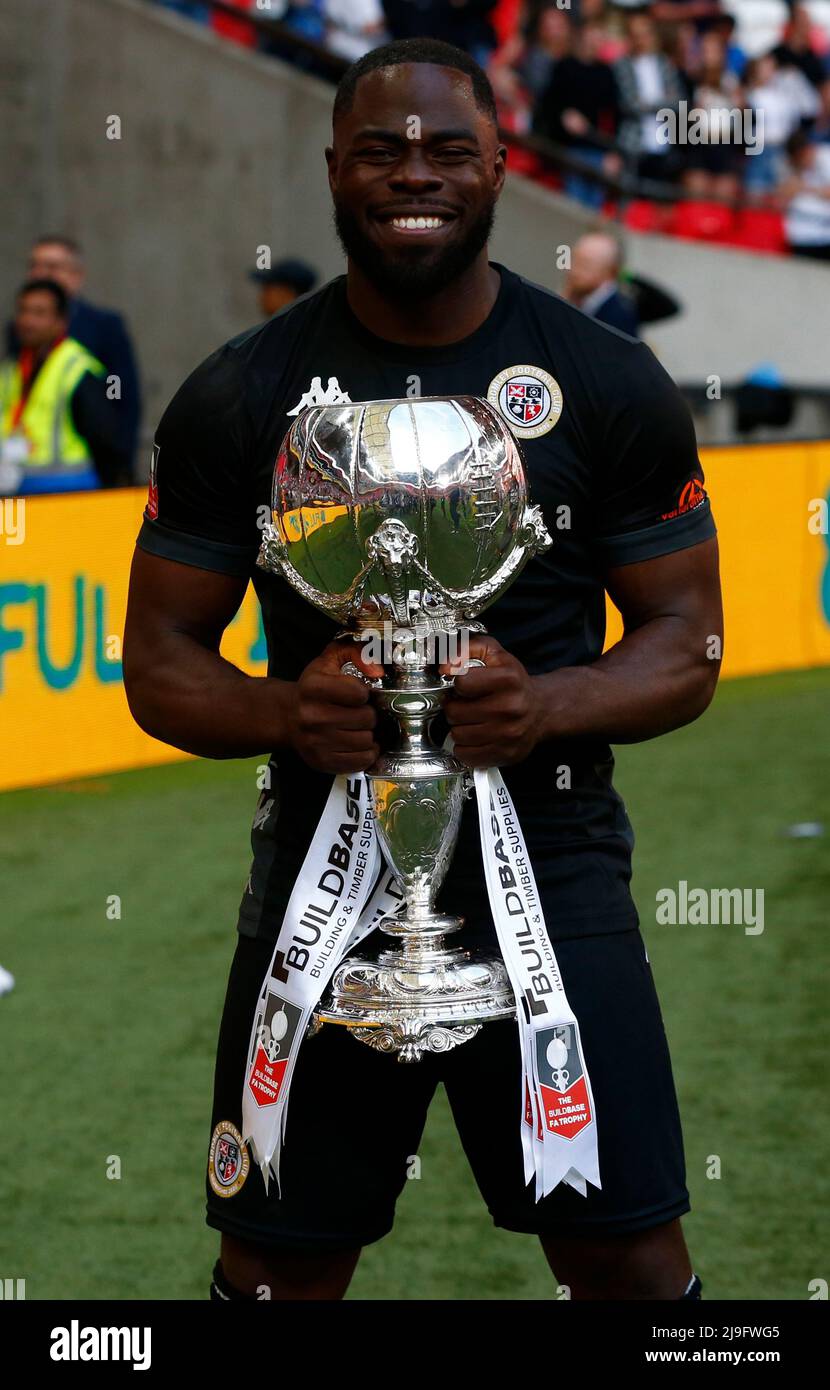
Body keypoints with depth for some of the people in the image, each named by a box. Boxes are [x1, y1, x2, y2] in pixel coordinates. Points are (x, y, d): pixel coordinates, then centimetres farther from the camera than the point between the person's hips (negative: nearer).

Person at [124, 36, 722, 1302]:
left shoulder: (608, 382, 0)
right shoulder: (240, 396, 1)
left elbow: (686, 642, 2)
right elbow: (159, 663, 4)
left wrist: (548, 706, -20)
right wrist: (285, 713, -19)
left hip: (548, 864, -1)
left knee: (631, 1261, -4)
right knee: (276, 1267, 6)